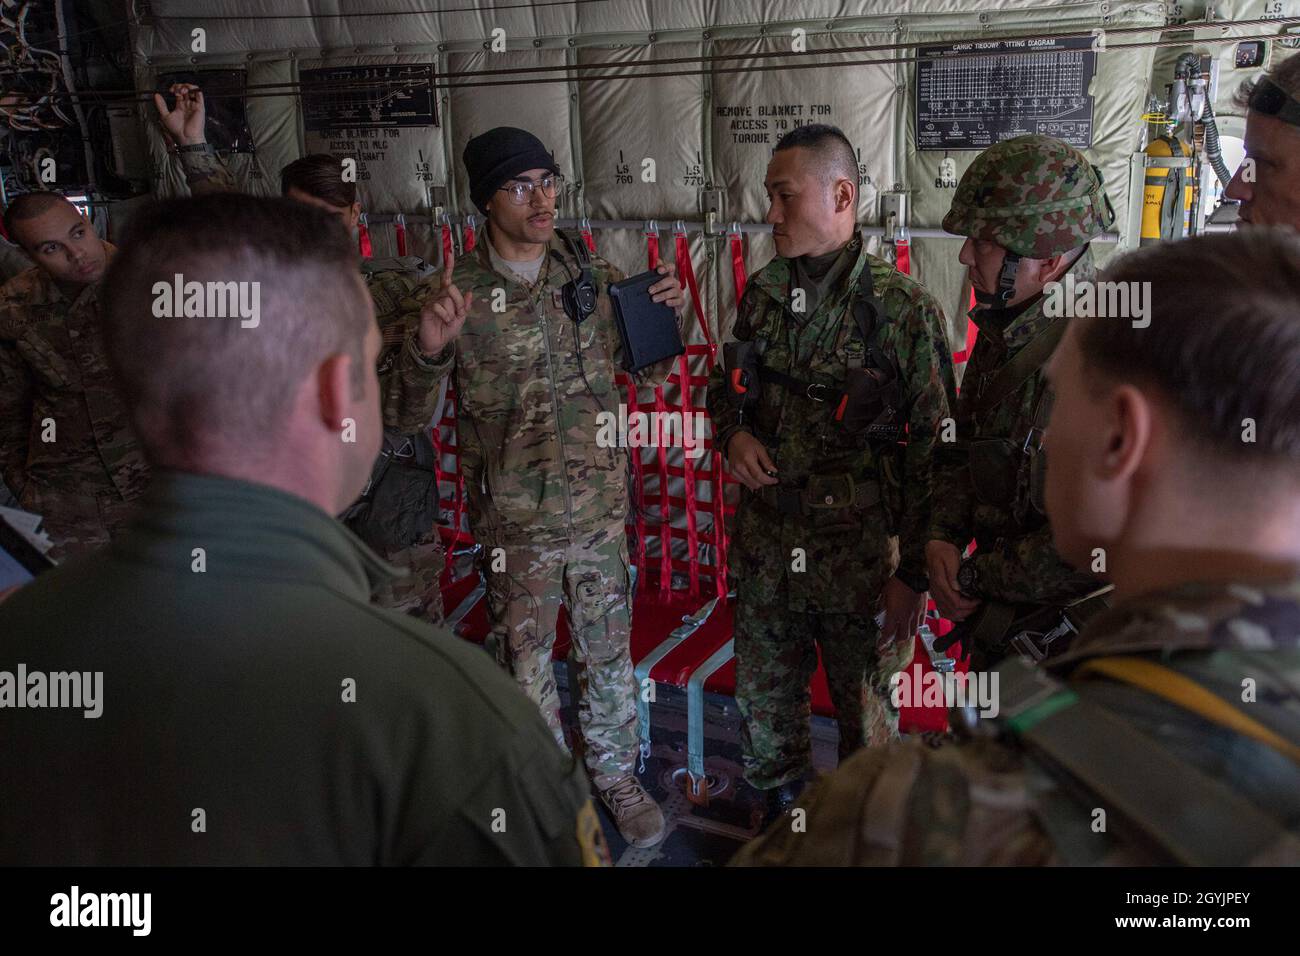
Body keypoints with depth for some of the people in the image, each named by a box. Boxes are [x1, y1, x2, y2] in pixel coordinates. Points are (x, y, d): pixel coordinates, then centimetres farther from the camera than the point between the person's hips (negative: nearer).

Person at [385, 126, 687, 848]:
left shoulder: (596, 277, -2)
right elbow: (403, 418, -10)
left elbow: (653, 370, 11)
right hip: (515, 522, -2)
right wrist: (429, 349, -30)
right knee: (526, 661, 14)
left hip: (600, 510, 2)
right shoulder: (458, 295, -10)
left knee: (610, 652, 16)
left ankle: (615, 773, 38)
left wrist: (669, 319, -11)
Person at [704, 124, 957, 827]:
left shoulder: (904, 309, -13)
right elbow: (725, 388, 17)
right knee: (763, 705, 20)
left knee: (864, 715, 14)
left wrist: (913, 574, -11)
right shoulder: (761, 293, 2)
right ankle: (780, 812, 45)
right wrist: (733, 434, -6)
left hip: (858, 558, -4)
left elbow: (932, 451, -11)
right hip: (764, 549, 5)